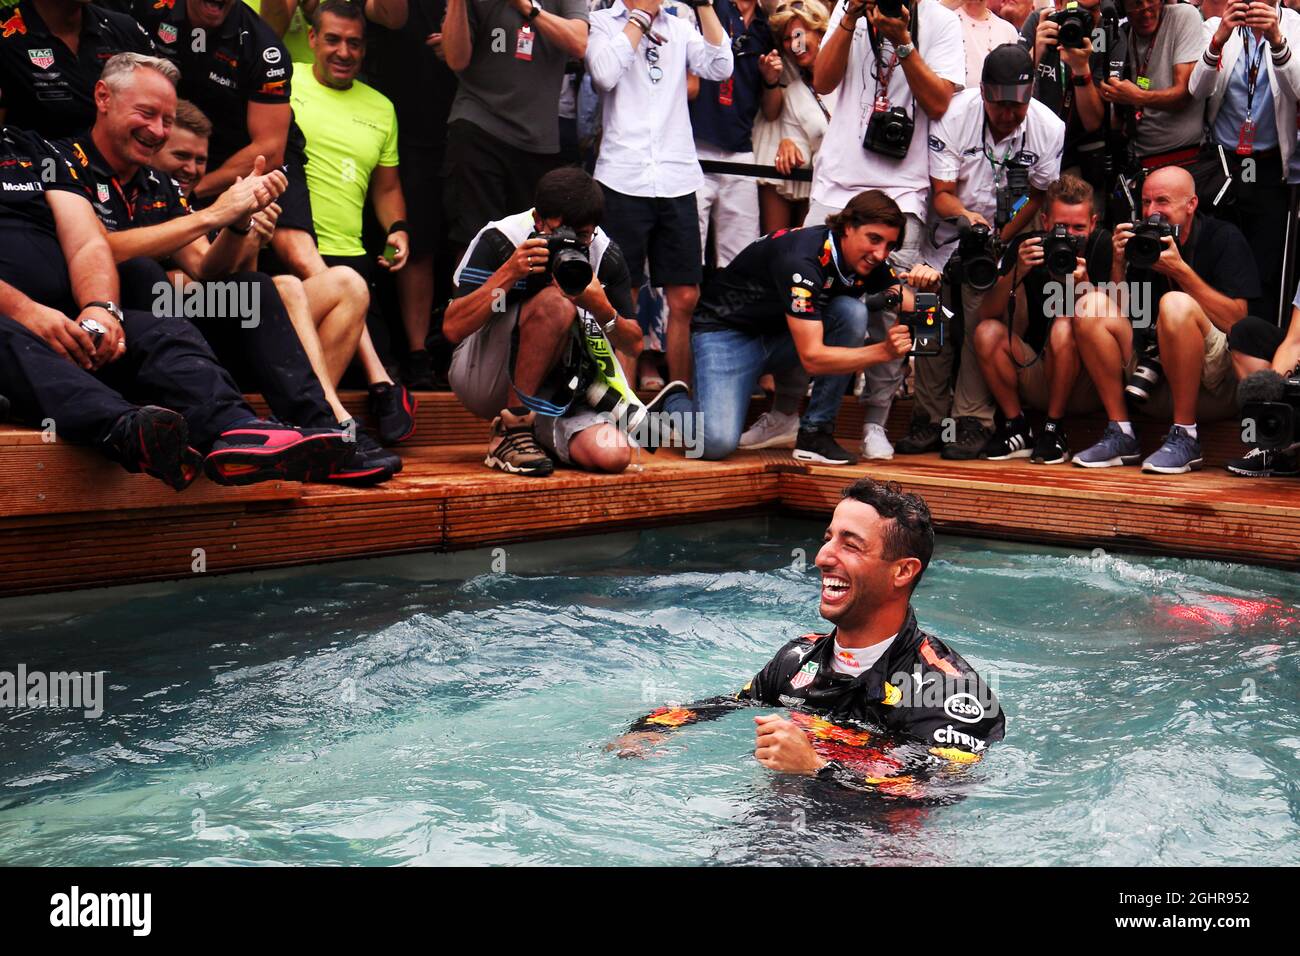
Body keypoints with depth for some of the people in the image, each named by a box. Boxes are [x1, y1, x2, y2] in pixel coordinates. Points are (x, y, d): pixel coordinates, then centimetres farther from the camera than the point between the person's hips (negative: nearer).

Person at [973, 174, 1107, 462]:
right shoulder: (1028, 246, -1)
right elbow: (987, 313, -11)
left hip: (1087, 388, -3)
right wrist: (1018, 271, -25)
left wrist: (1083, 284, -30)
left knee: (1064, 328, -29)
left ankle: (1054, 431, -16)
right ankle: (1016, 430, -8)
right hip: (1037, 380, 3)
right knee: (988, 332, -19)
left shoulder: (1101, 246, -8)